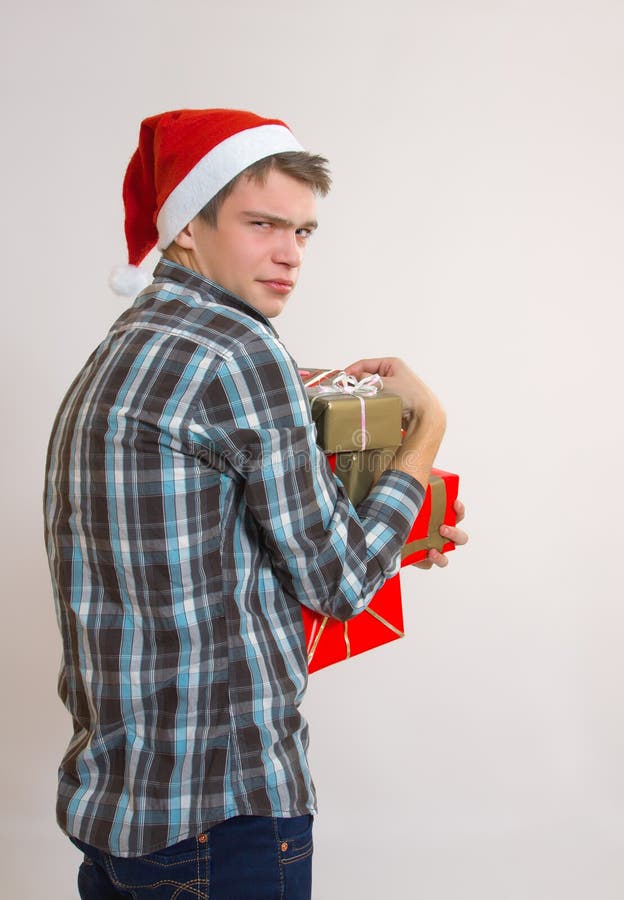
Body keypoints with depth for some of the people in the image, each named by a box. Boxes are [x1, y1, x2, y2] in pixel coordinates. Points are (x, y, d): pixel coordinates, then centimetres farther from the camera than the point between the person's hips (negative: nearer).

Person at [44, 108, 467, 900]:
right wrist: (428, 430, 2)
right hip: (221, 815, -9)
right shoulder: (237, 352, -18)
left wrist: (387, 539, 16)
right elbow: (340, 583, -10)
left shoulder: (114, 358, 11)